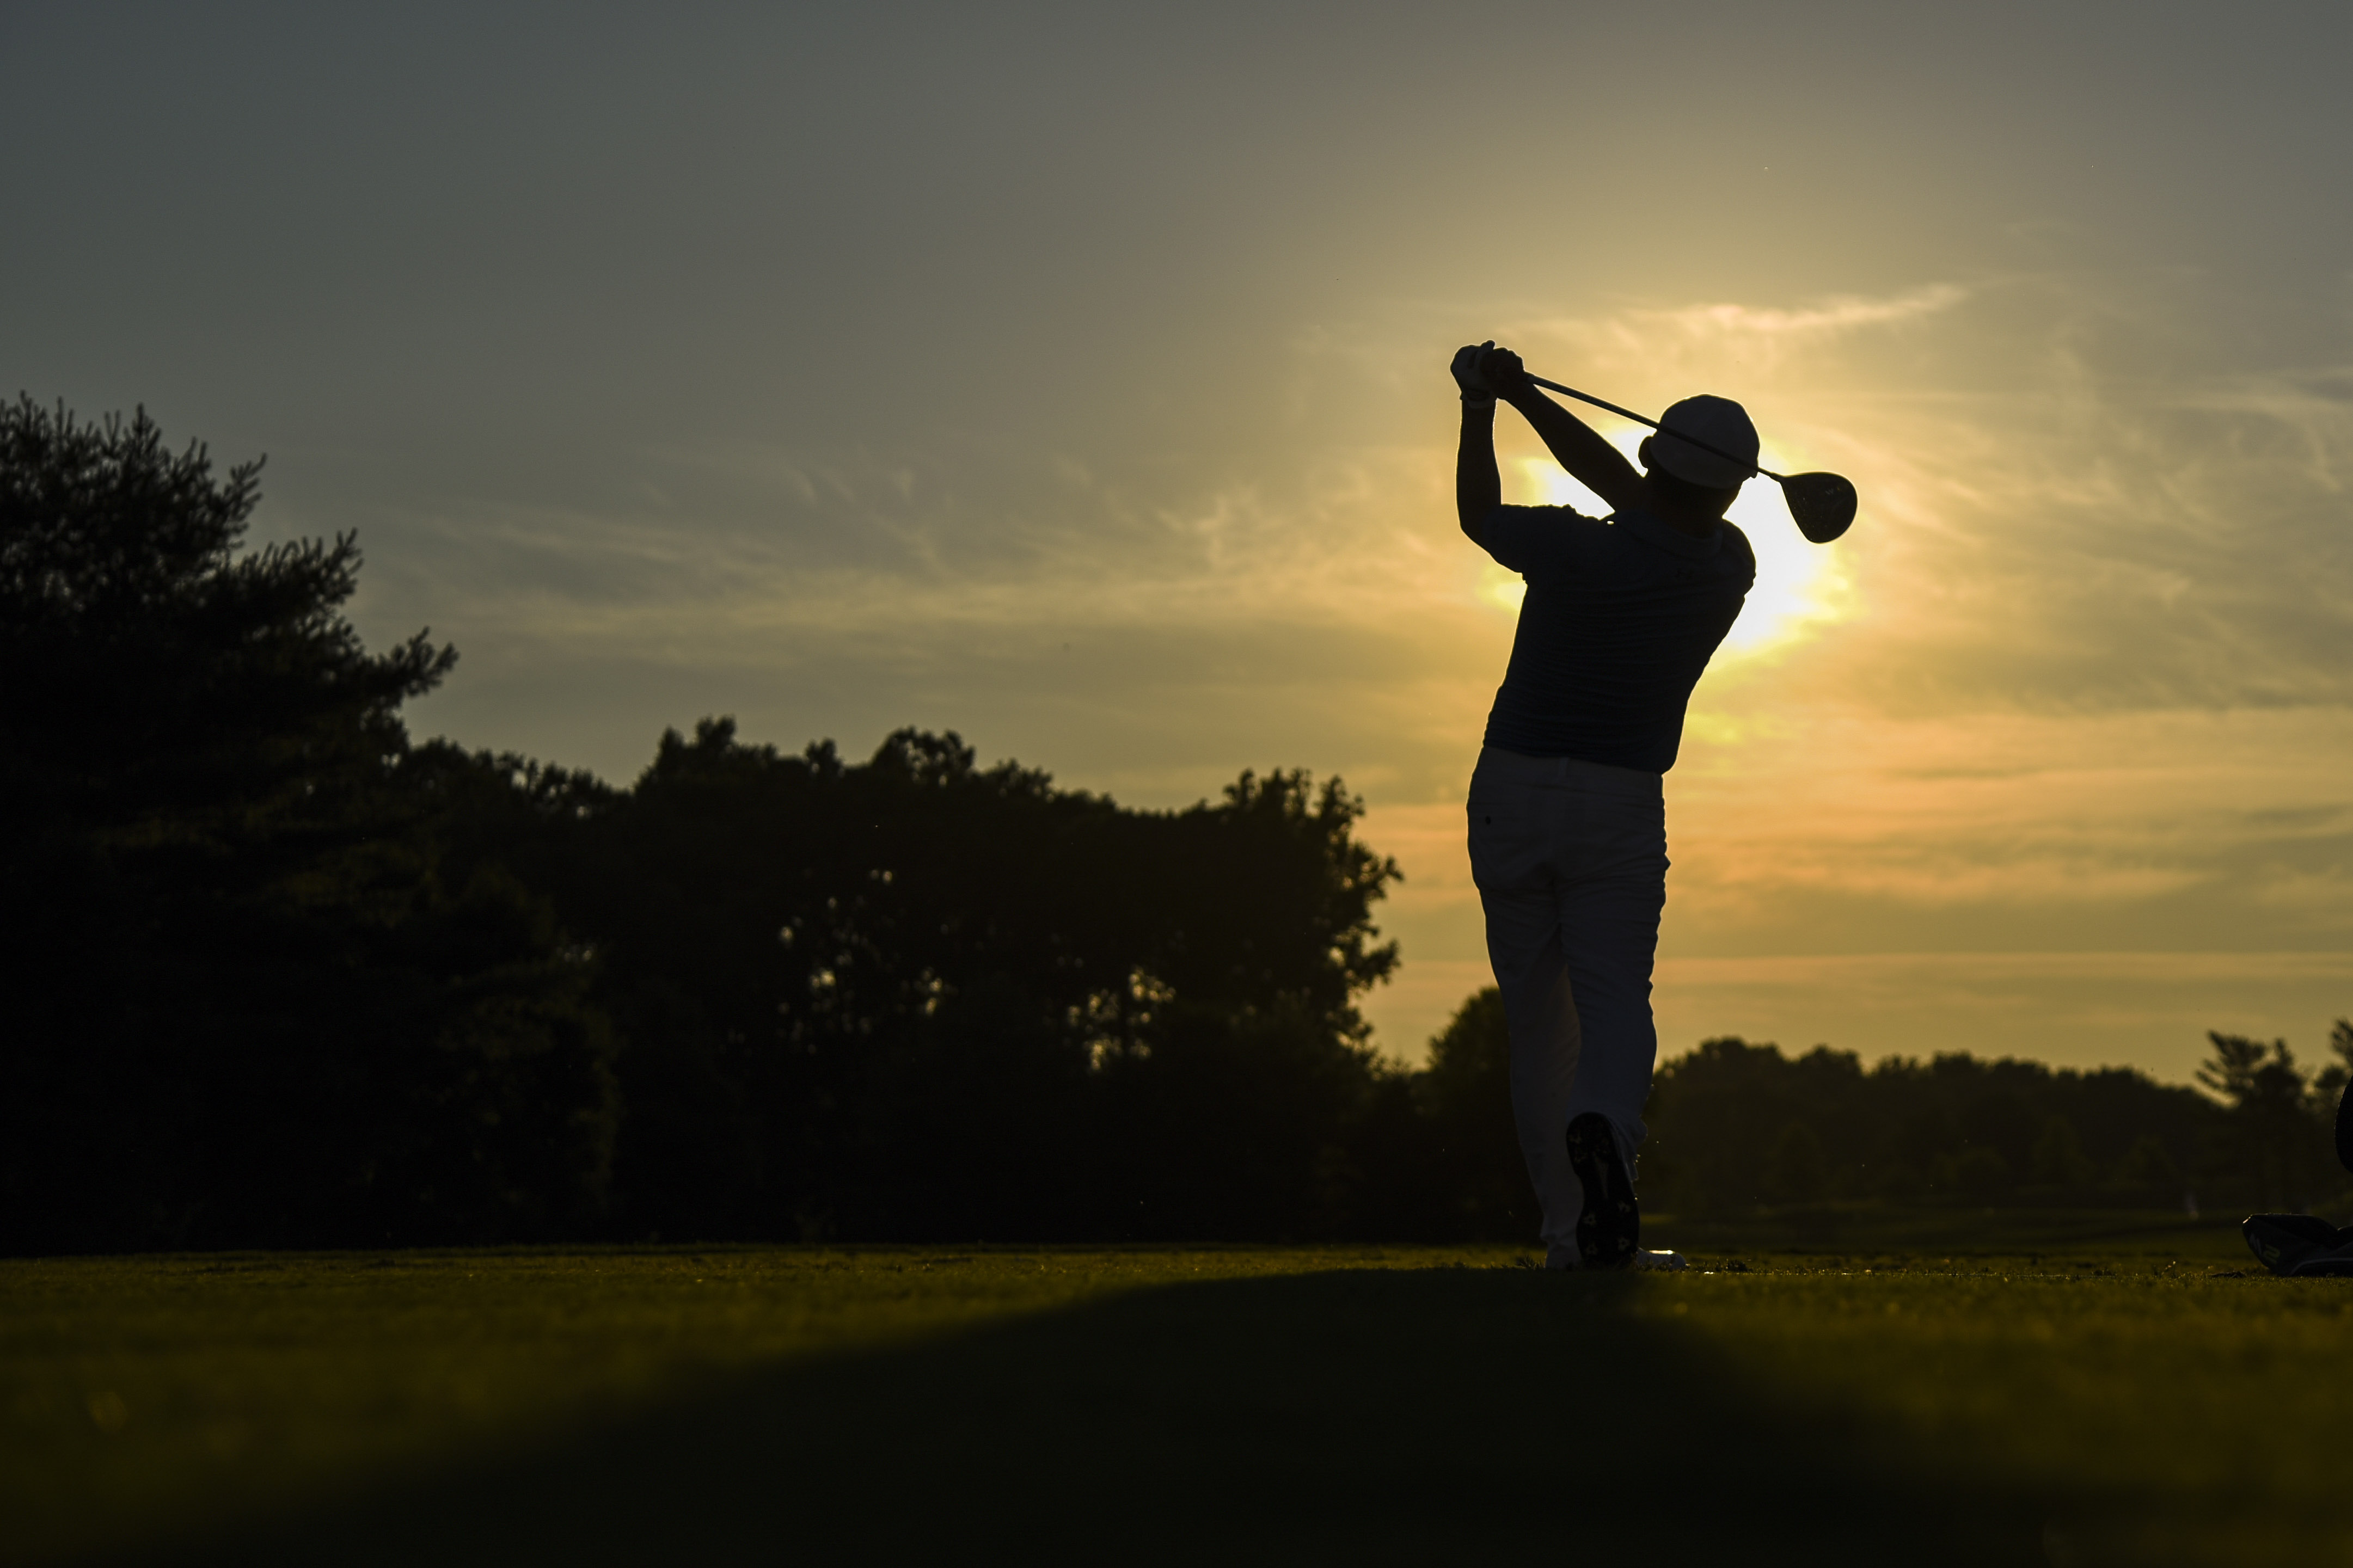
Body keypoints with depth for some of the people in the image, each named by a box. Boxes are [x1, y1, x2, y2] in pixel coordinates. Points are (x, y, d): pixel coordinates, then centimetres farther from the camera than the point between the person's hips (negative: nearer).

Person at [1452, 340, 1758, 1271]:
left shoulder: (1575, 550, -15)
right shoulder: (1732, 569, -4)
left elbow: (1478, 514, 6)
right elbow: (1619, 483, 6)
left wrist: (1480, 406, 17)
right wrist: (1520, 395, 5)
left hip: (1511, 789, 0)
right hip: (1621, 805, 0)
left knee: (1537, 1023, 7)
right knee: (1614, 1007, -5)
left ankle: (1570, 1233, 3)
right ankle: (1602, 1133, -39)